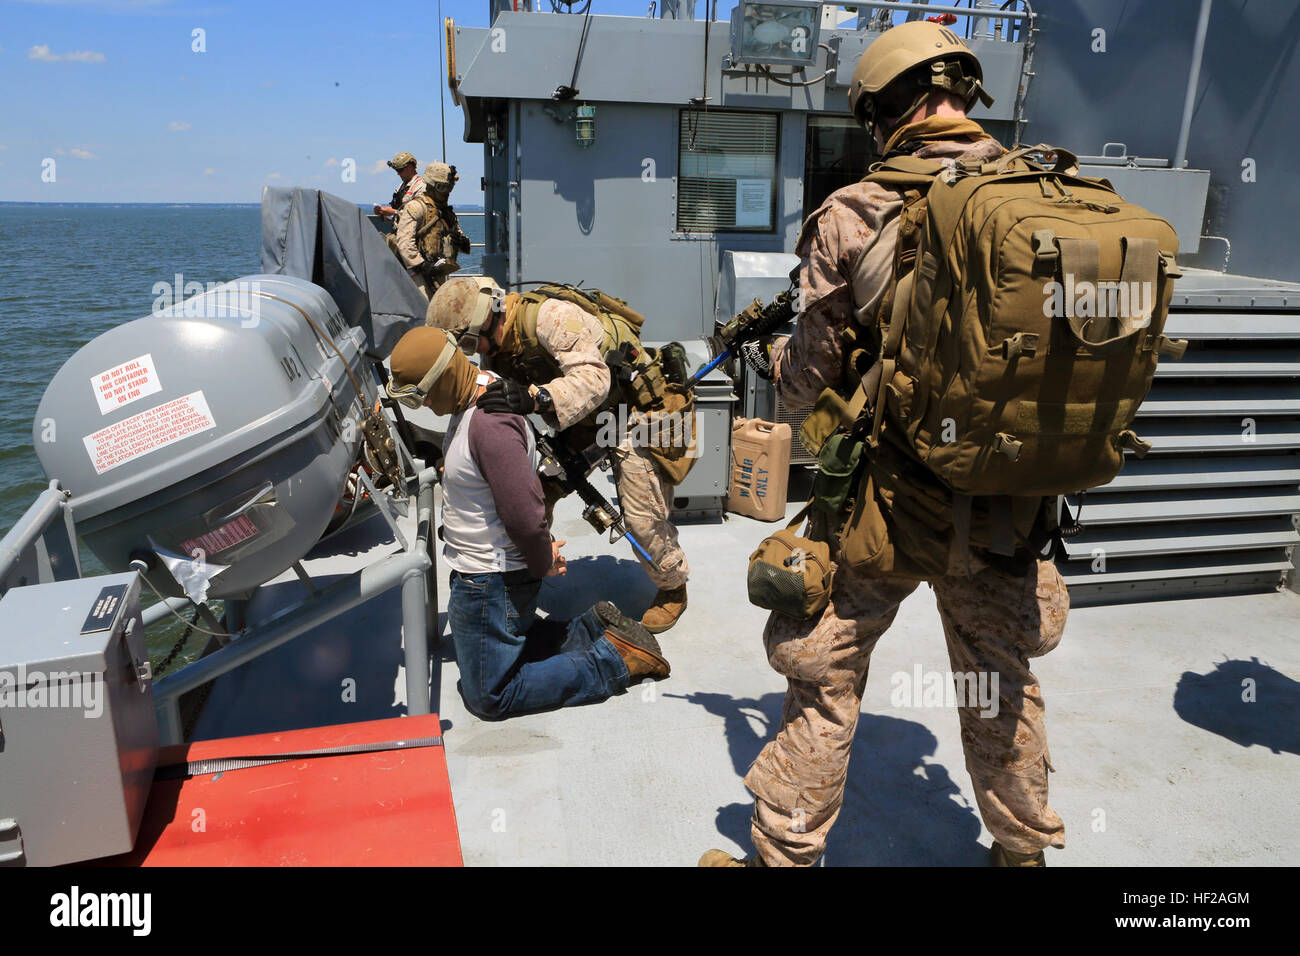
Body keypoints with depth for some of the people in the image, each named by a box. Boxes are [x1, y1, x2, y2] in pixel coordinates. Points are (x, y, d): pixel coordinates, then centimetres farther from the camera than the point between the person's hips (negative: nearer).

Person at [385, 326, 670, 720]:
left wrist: (543, 562, -11)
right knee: (490, 651, 28)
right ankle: (595, 630, 23)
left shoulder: (489, 425, -30)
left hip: (491, 584, -10)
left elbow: (525, 516, -31)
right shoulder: (476, 395, 4)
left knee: (489, 696, 3)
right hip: (480, 574, 10)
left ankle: (616, 658, 4)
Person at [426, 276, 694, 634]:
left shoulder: (548, 316, -29)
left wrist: (534, 398, -54)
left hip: (640, 411, -8)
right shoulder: (500, 346, -1)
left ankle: (673, 590, 20)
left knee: (641, 517, -5)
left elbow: (593, 378, -41)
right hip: (590, 418, 9)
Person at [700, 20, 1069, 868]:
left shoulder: (853, 218, -13)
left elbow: (812, 381, -8)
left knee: (825, 687, 12)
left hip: (886, 498, -4)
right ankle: (1024, 848, 44)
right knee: (1003, 684, 24)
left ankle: (783, 854, 28)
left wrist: (767, 352, 12)